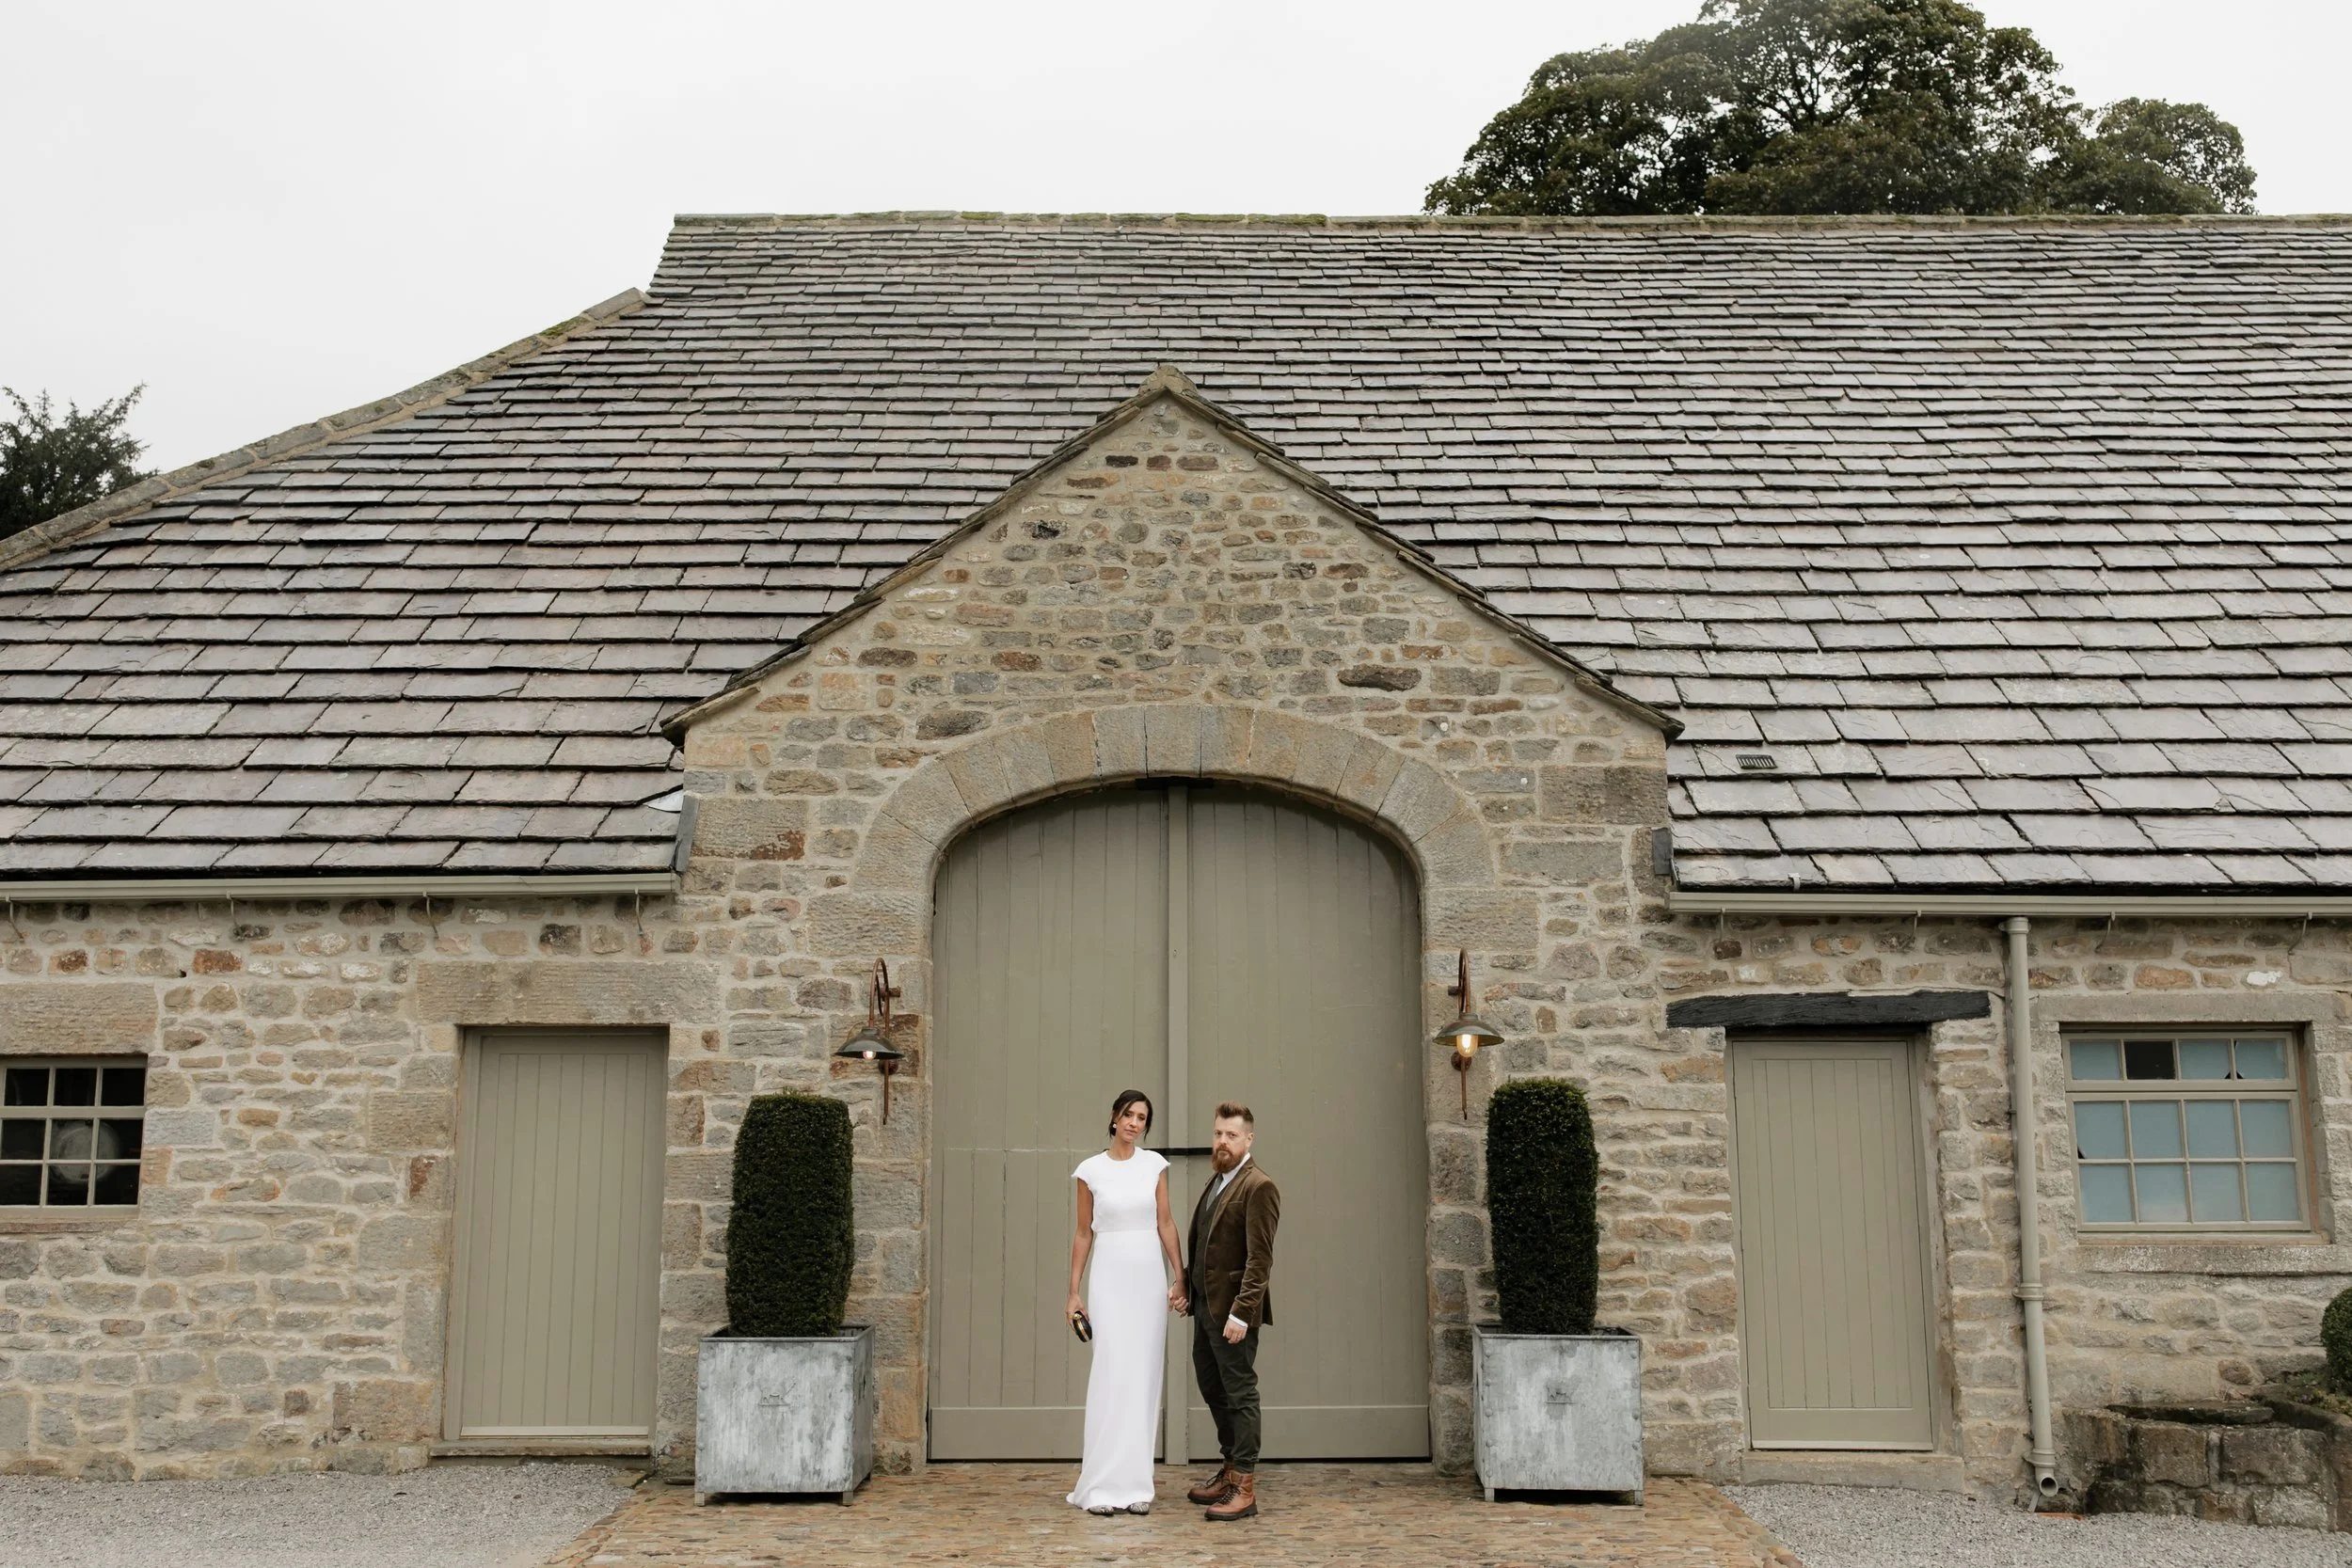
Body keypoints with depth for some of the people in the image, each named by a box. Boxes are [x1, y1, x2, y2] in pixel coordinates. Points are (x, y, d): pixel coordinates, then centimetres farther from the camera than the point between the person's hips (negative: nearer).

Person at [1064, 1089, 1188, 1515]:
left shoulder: (1155, 1164, 4)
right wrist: (1073, 1291, 3)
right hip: (1109, 1275, -2)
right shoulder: (1090, 1170, 0)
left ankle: (1135, 1483, 10)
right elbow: (1083, 1233, 5)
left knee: (1143, 1375, 3)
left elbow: (1165, 1222, 6)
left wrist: (1180, 1277, 0)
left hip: (1150, 1274, 2)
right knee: (1110, 1373, -8)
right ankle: (1102, 1485, -2)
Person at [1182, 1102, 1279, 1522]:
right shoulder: (1218, 1182, 15)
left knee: (1240, 1394, -2)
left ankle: (1245, 1490, 4)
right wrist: (1185, 1283, 11)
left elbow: (1260, 1258, -19)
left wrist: (1240, 1313, -23)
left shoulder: (1258, 1187, -14)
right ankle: (1230, 1469, 32)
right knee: (1212, 1388, 18)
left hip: (1233, 1310, -9)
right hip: (1205, 1304, 9)